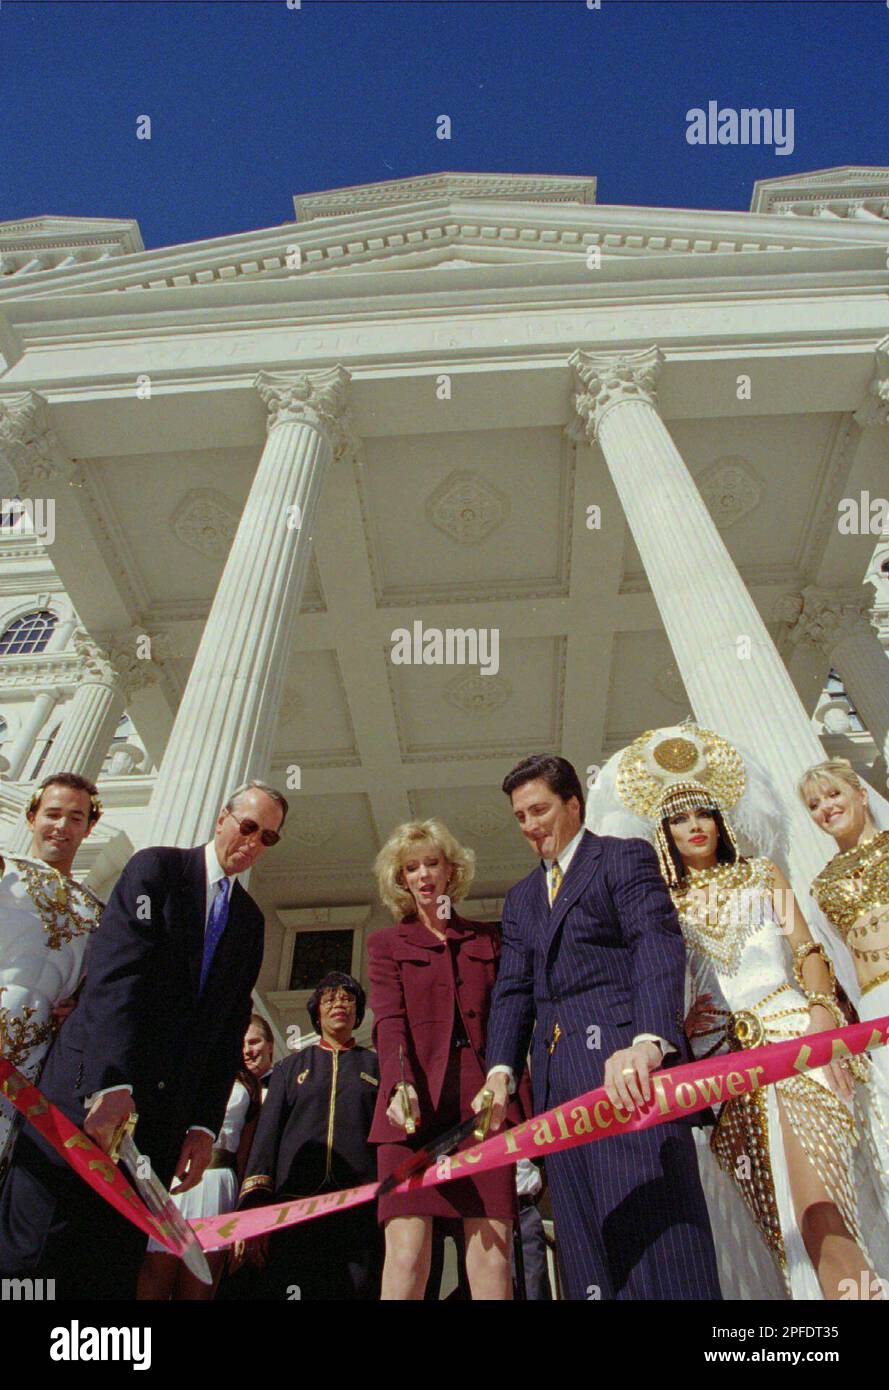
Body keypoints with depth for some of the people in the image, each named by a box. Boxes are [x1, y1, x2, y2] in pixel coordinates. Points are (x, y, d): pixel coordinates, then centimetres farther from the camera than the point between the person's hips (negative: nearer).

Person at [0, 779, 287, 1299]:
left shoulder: (250, 919, 14)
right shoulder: (158, 867, -2)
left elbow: (231, 1026, 11)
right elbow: (117, 970, -15)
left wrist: (205, 1124, 2)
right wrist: (111, 1081, -25)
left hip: (165, 1109, 5)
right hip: (93, 1088, -5)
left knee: (112, 1269, 7)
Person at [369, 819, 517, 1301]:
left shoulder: (487, 939, 18)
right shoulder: (387, 943, 13)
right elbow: (389, 1021, -1)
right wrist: (401, 1086, -19)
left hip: (483, 1103, 2)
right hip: (416, 1104, -1)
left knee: (493, 1254, -4)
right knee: (407, 1253, -10)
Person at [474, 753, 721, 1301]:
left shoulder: (626, 857, 3)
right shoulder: (521, 897, 24)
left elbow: (658, 946, -13)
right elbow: (513, 990, 16)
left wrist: (649, 1041, -30)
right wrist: (501, 1071, -1)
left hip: (628, 1062, -6)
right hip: (558, 1078, 7)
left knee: (654, 1232, -9)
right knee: (586, 1246, 7)